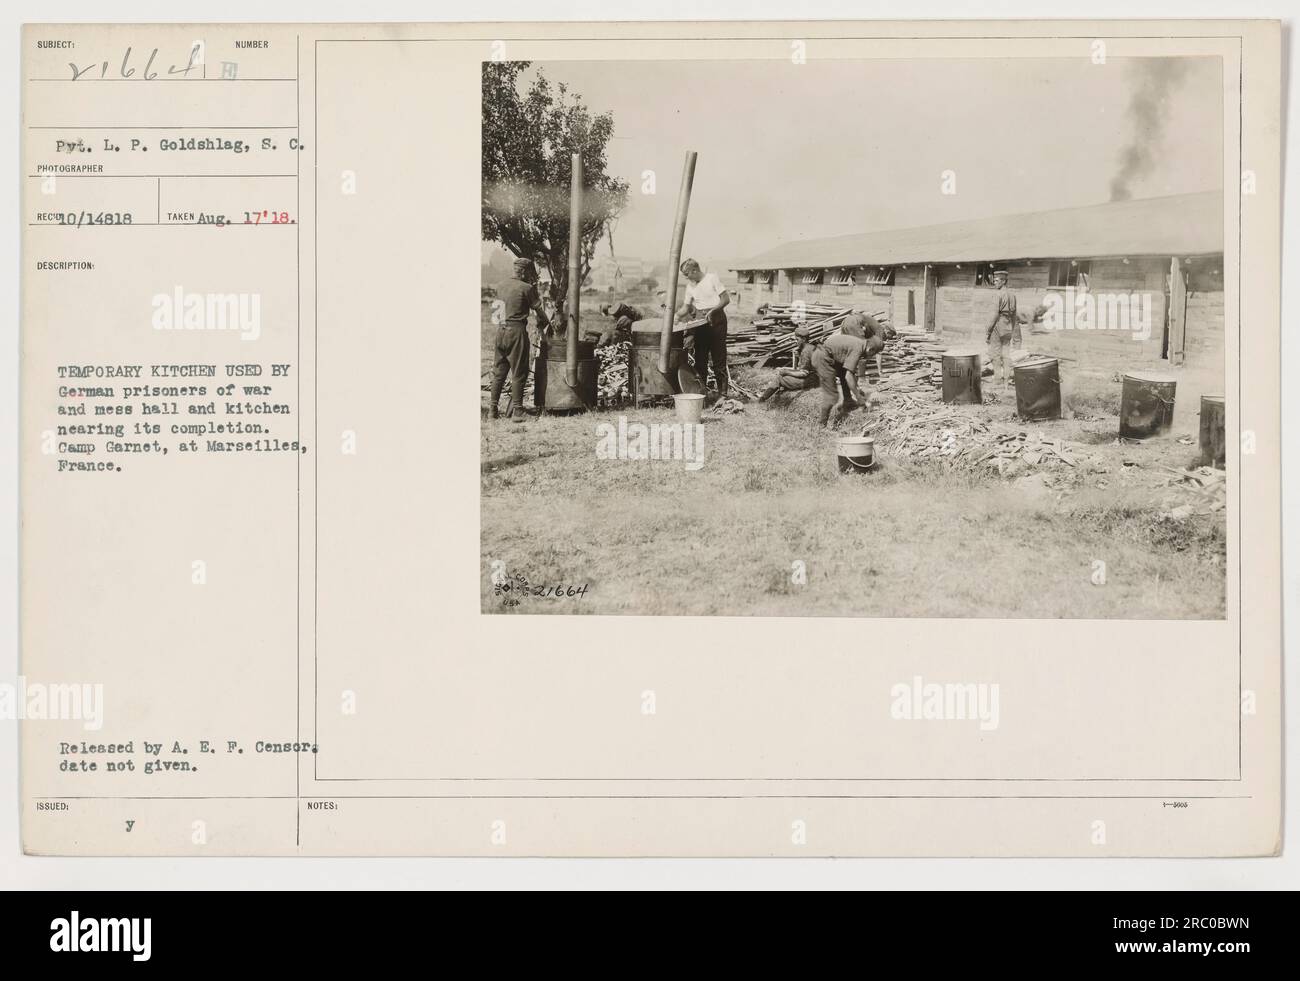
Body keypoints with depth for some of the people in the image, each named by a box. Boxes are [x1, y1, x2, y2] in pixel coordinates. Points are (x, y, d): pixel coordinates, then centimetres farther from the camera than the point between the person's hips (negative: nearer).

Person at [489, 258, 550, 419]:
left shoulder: (502, 285, 11)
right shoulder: (526, 288, -8)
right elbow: (538, 309, -2)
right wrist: (545, 323, 17)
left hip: (501, 330, 6)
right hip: (516, 331, -6)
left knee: (499, 372, 13)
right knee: (518, 373, 1)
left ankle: (493, 408, 14)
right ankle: (516, 410, 2)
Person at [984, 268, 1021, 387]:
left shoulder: (999, 295, -14)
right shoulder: (1012, 295, 10)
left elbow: (995, 314, -17)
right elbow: (1015, 316, 13)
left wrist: (987, 331, -14)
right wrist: (1016, 335, 18)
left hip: (998, 325, -8)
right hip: (1008, 327, 8)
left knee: (994, 354, 0)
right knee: (1006, 354, 10)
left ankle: (999, 378, -4)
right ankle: (1007, 380, 11)